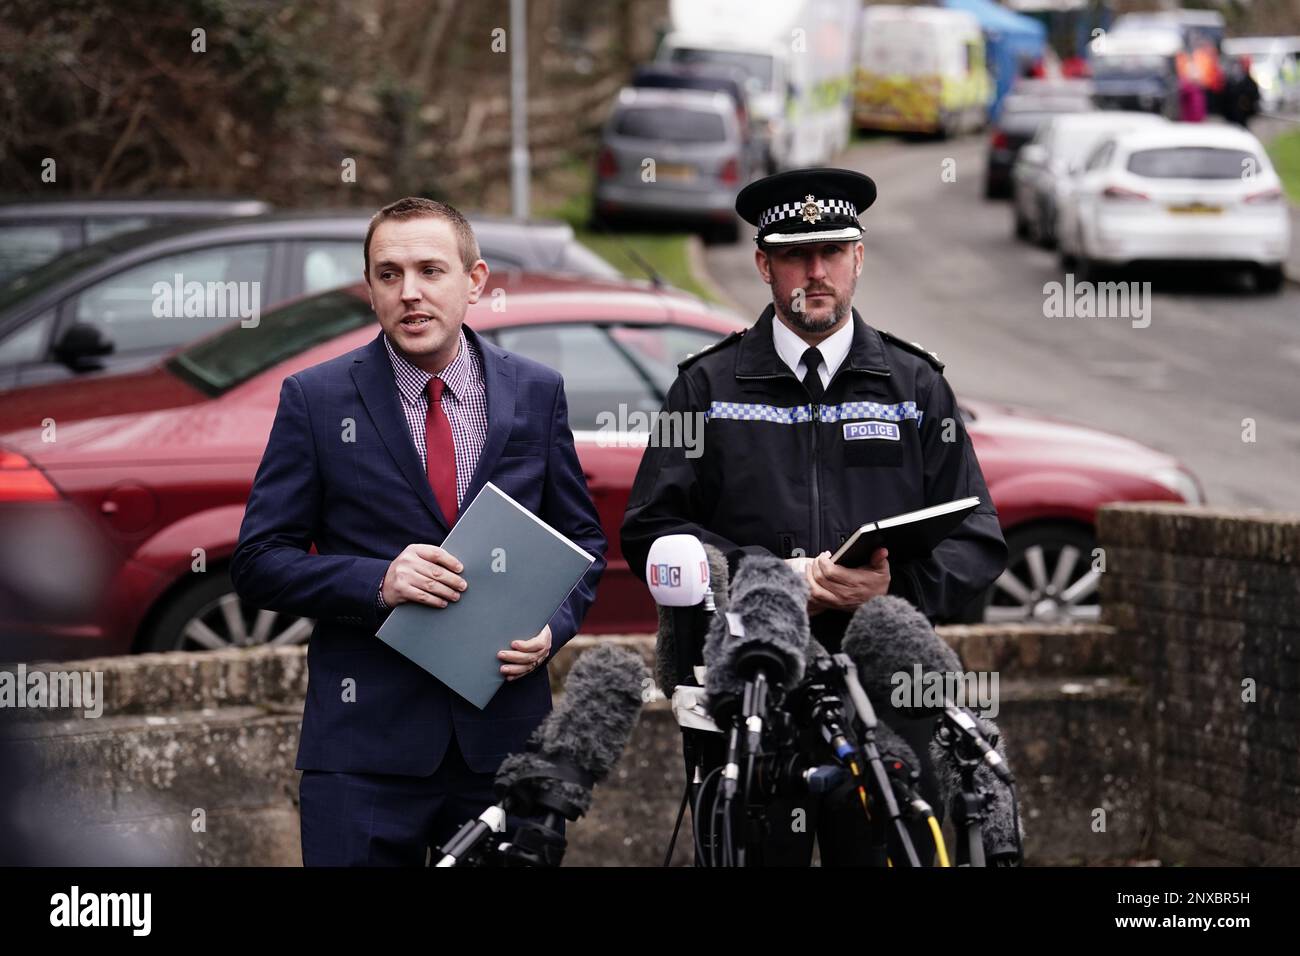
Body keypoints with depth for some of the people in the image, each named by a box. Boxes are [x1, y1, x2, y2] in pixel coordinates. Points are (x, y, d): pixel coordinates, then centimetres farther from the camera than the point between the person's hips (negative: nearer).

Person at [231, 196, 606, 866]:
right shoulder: (316, 399, 0)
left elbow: (582, 538, 15)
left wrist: (552, 627, -5)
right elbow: (259, 562, 0)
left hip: (505, 733, 2)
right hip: (365, 748, -2)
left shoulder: (536, 392, 7)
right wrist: (376, 583, -16)